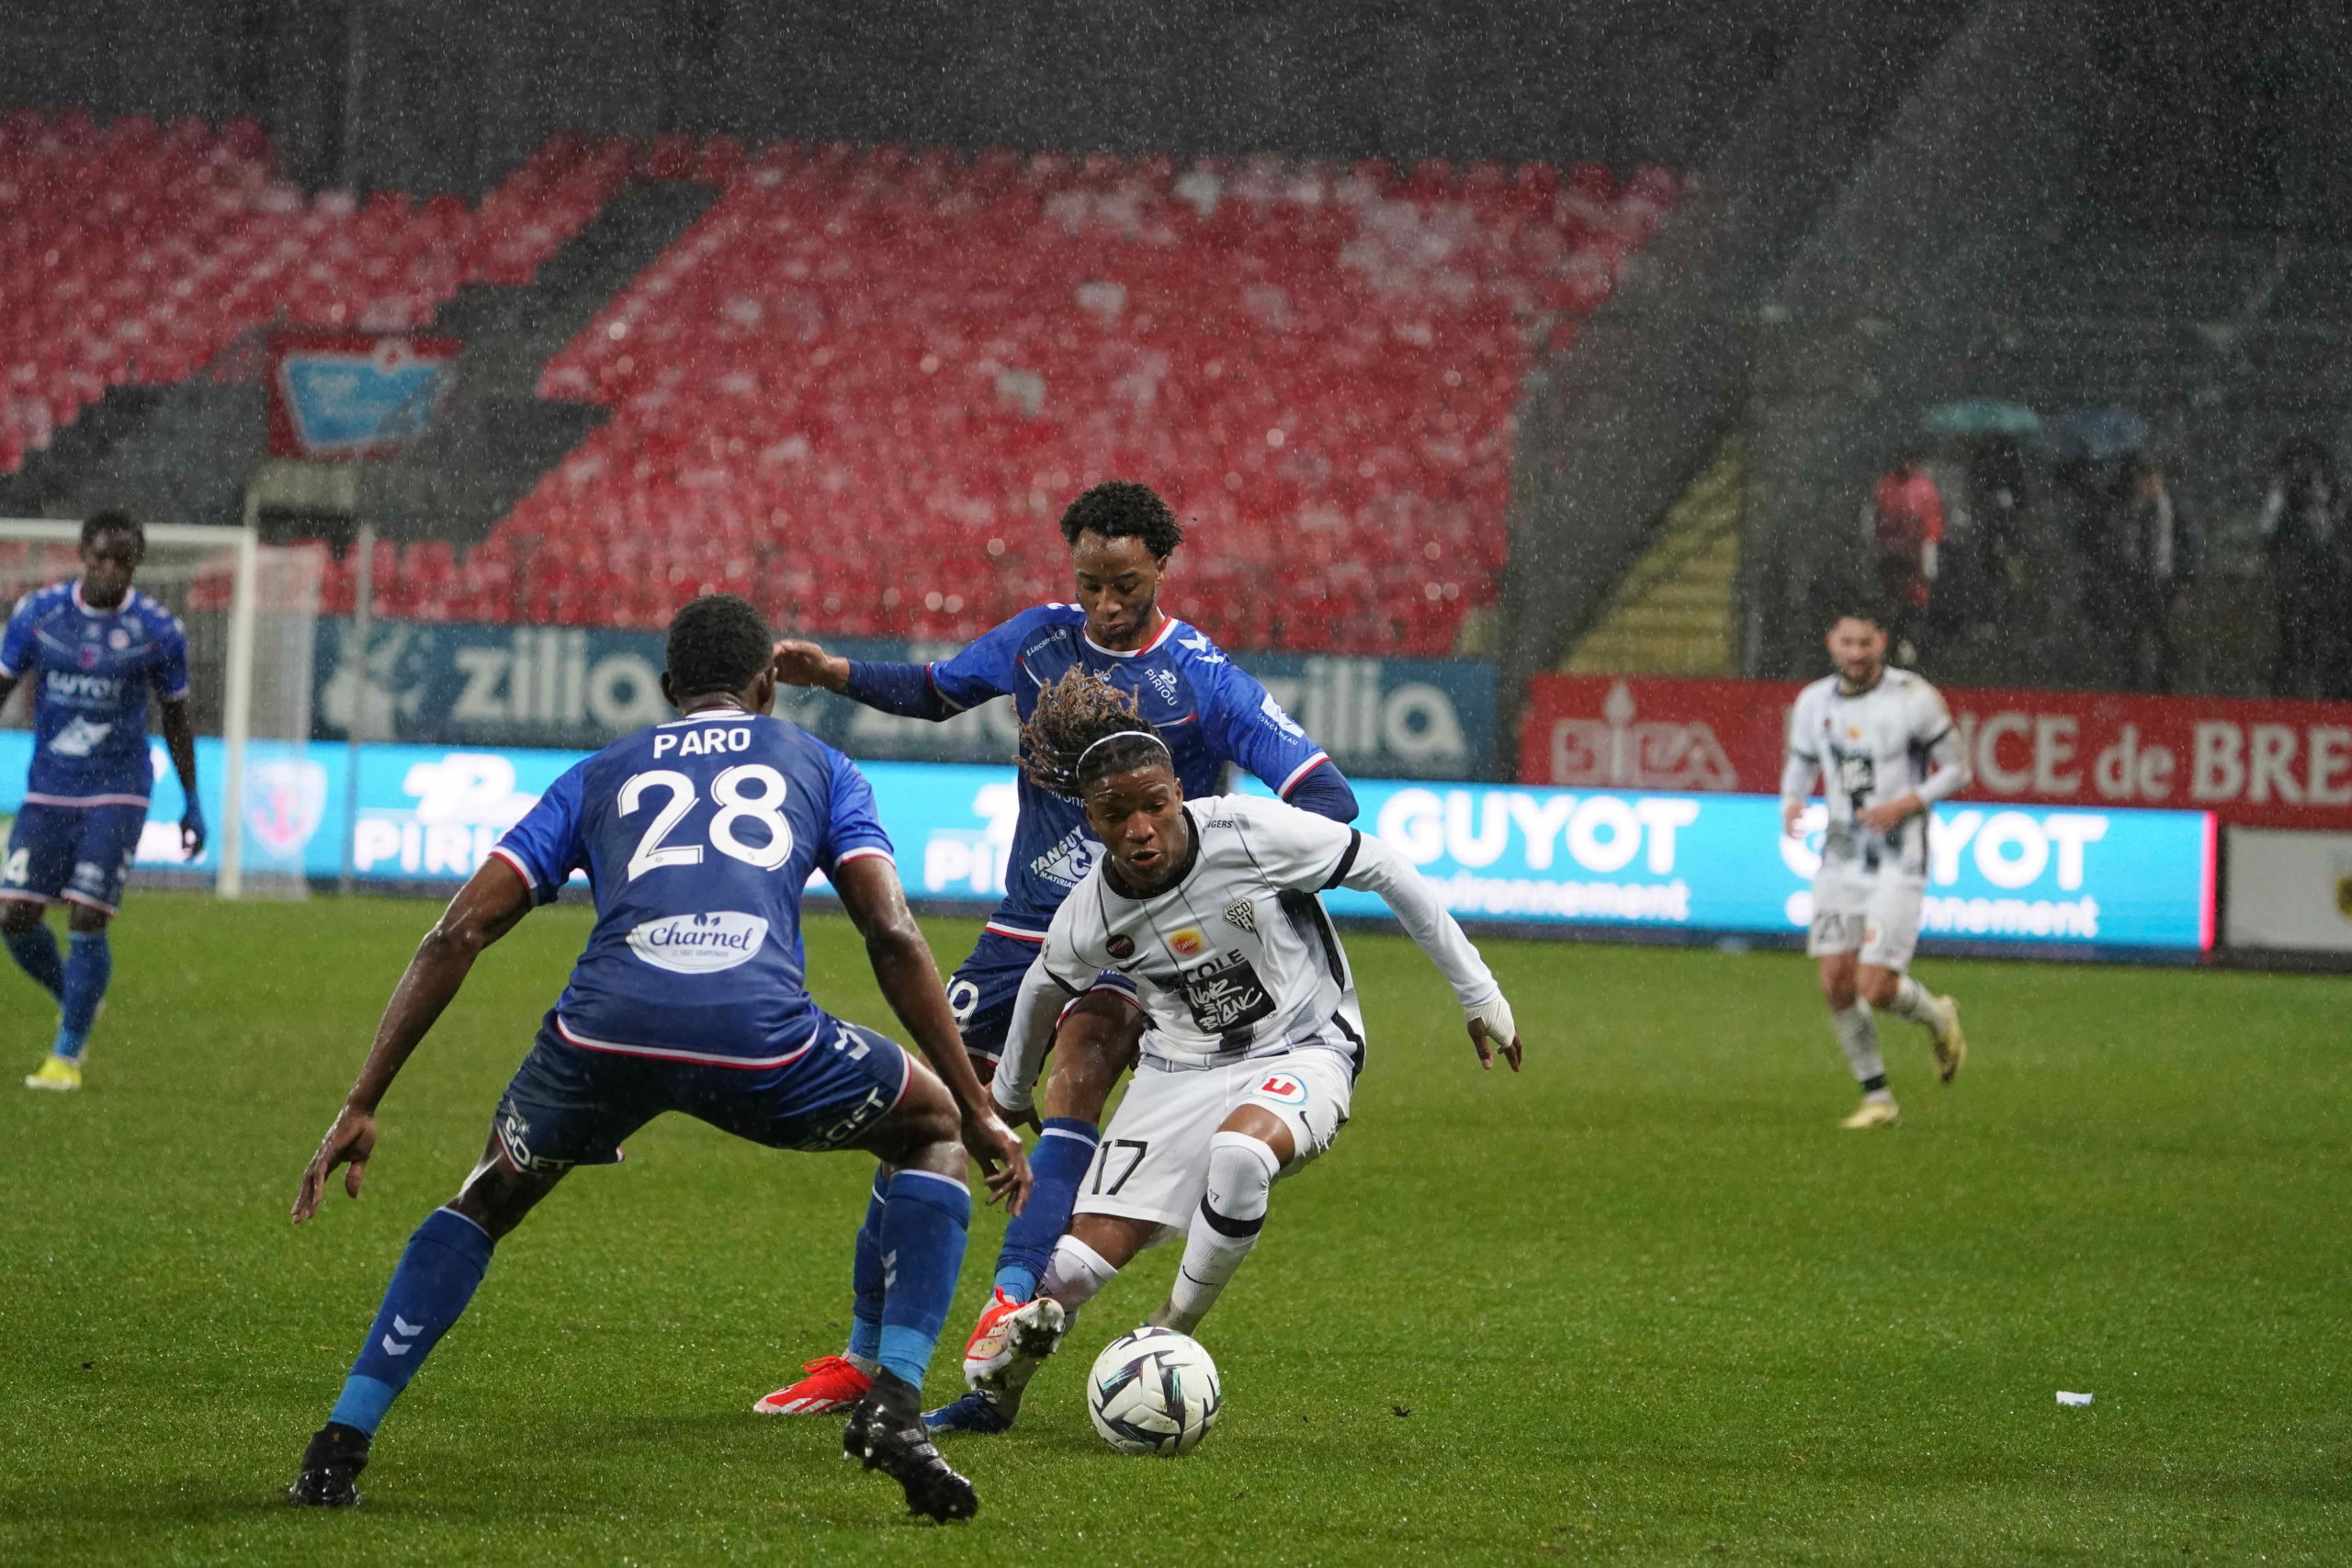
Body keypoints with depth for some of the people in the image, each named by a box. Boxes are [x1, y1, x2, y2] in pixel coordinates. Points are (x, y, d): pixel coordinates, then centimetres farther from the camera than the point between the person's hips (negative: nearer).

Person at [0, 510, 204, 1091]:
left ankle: (68, 1054, 2)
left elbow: (176, 718, 8)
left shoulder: (158, 631, -4)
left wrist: (193, 804, 11)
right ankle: (75, 1000, 25)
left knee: (86, 919, -12)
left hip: (116, 797, -3)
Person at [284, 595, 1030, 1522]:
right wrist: (980, 1111, 19)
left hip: (606, 1029, 2)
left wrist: (362, 1107, 24)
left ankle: (338, 1451, 22)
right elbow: (894, 937, 15)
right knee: (934, 1127, 28)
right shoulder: (816, 766, 29)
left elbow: (458, 934, 23)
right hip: (761, 1036, -2)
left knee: (491, 1192, 33)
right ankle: (894, 1405, 11)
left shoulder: (600, 777, 32)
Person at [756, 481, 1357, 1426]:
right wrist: (832, 674, 4)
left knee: (1077, 1073, -33)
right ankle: (863, 1358, 12)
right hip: (1027, 924, 5)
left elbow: (1328, 798, -16)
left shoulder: (1202, 680, -12)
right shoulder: (1037, 640, 3)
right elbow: (936, 692, 22)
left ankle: (1016, 1297, -41)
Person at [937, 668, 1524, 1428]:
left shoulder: (1250, 831, -23)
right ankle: (1002, 1373, 9)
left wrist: (1477, 993, -4)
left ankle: (1169, 1338, -15)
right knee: (1097, 1245, -14)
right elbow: (1046, 988, 12)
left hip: (1304, 1049, -3)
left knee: (1239, 1155, -35)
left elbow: (1384, 871, -10)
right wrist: (1009, 1094, 28)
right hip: (1182, 1070, 3)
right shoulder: (1089, 916, -12)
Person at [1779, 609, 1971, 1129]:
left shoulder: (1914, 698, -8)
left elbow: (1955, 769, -1)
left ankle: (1939, 1018, 23)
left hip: (1898, 862, -5)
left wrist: (1907, 804, -17)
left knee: (1875, 987, -12)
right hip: (1840, 858, 5)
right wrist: (1791, 805, -4)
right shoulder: (1814, 702, 5)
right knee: (1836, 981, -3)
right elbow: (1801, 765, 18)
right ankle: (1877, 1097, 12)